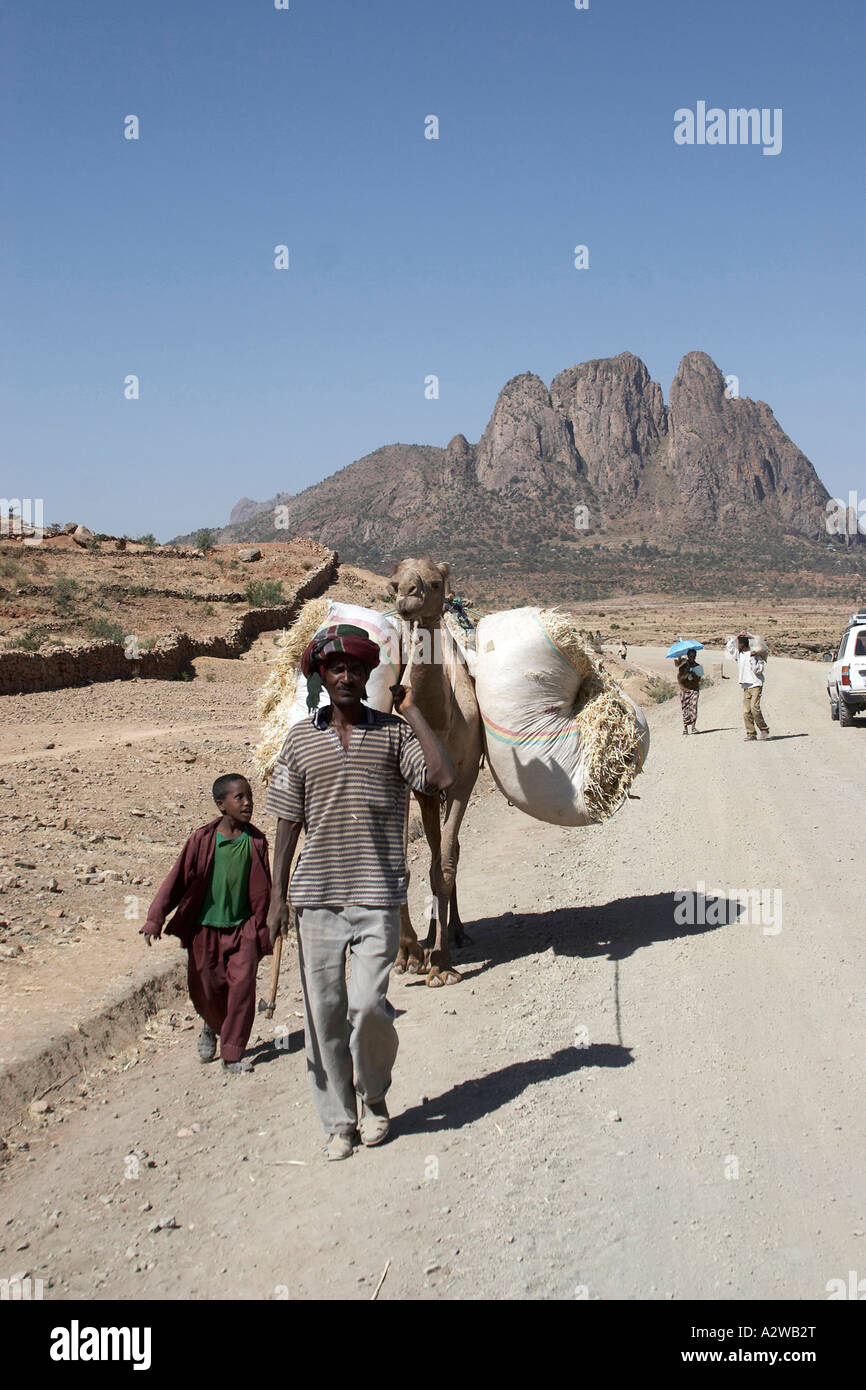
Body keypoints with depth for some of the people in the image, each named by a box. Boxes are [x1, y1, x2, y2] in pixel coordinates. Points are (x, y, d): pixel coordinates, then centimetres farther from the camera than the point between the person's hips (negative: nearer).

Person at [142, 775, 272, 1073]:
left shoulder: (256, 841, -2)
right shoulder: (203, 840, -8)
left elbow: (262, 889, 8)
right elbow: (177, 880, -5)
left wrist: (263, 928, 11)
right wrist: (155, 919, -11)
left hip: (243, 928, 1)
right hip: (205, 926, -1)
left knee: (242, 985, -11)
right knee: (206, 990, 6)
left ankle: (232, 1055, 0)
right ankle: (212, 1026, 41)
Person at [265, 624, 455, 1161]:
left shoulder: (393, 733, 2)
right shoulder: (301, 739, 7)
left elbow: (443, 777, -14)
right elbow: (289, 821, 9)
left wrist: (411, 710, -7)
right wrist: (278, 895, 4)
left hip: (377, 895, -2)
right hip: (317, 895, 2)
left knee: (368, 1003, -11)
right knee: (323, 1012, 5)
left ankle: (373, 1096, 19)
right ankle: (339, 1120, 21)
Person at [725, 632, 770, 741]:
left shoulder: (756, 655, -5)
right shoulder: (739, 654, 12)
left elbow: (759, 670, -11)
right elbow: (728, 646, 19)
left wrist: (753, 658, -17)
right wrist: (737, 636, 12)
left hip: (756, 685, -6)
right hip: (745, 687, 6)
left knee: (755, 708, -19)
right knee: (746, 712, -1)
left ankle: (764, 730, -8)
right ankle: (751, 733, 3)